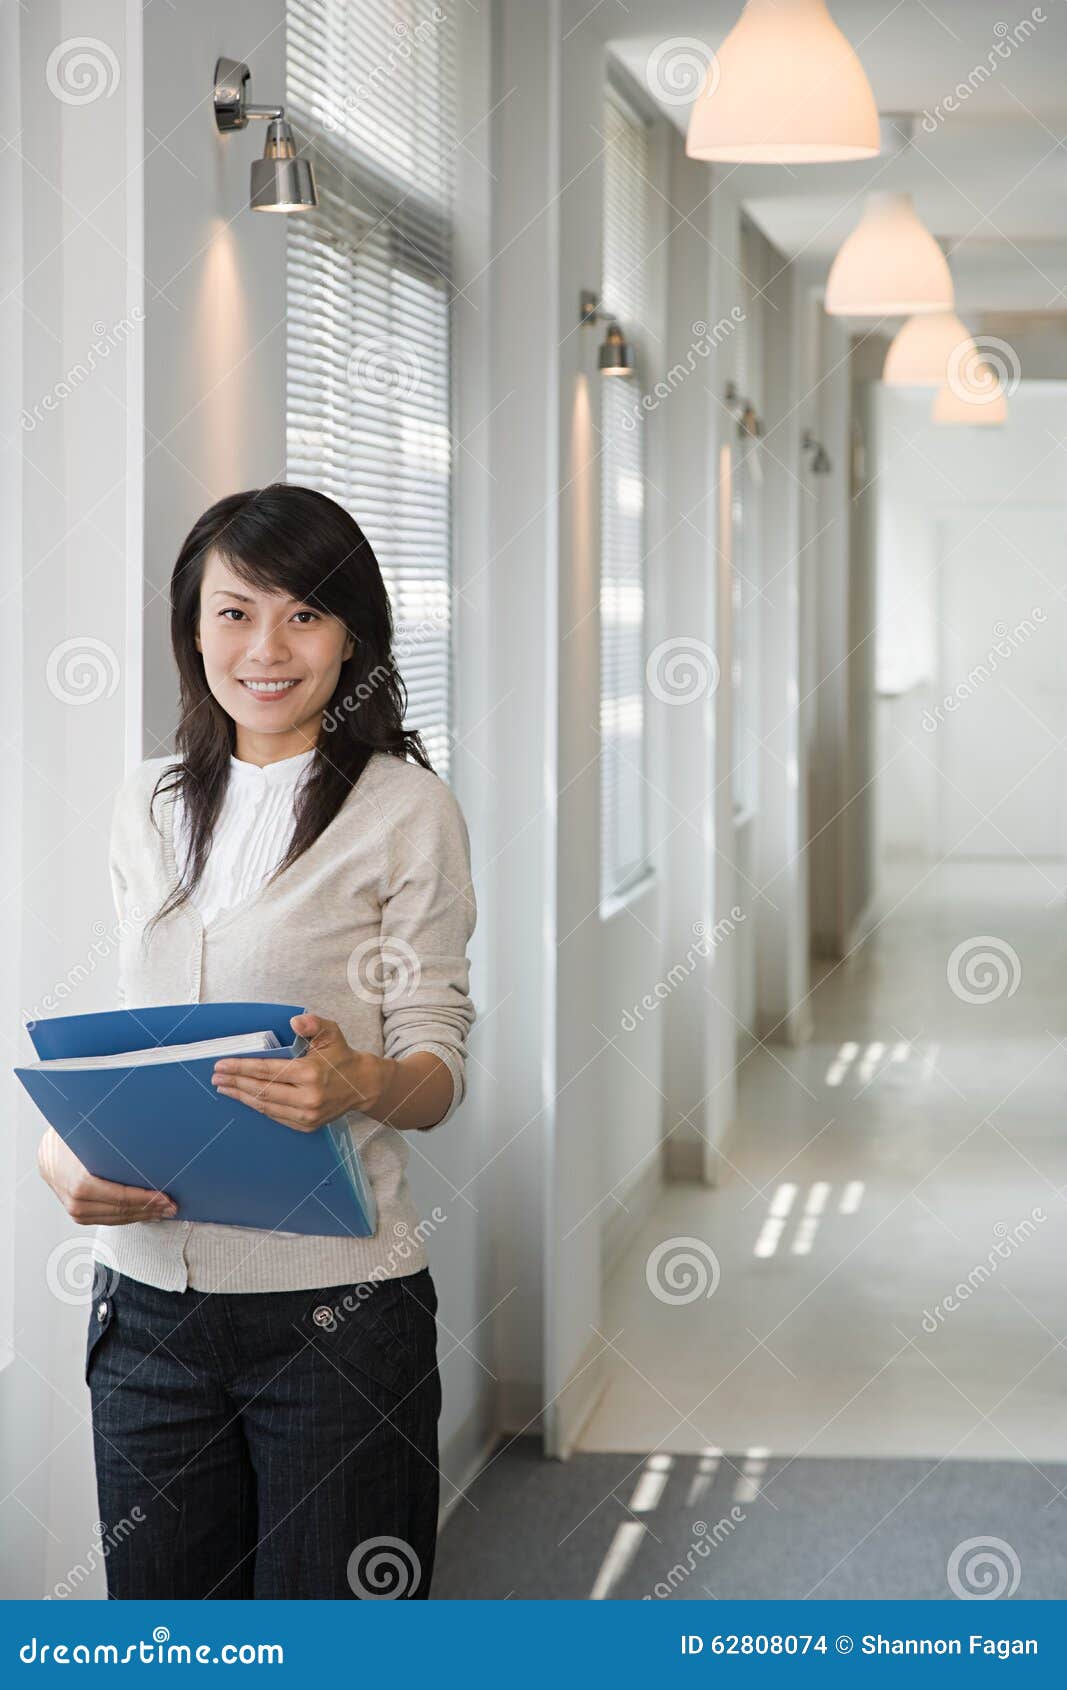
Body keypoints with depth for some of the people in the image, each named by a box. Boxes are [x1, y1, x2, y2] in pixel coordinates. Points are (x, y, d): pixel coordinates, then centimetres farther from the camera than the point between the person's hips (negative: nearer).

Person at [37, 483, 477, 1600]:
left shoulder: (405, 811, -3)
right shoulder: (148, 807, 11)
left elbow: (439, 1067, -3)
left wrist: (359, 1082, -26)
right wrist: (61, 1149, -4)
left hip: (337, 1300, -4)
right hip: (147, 1292, 4)